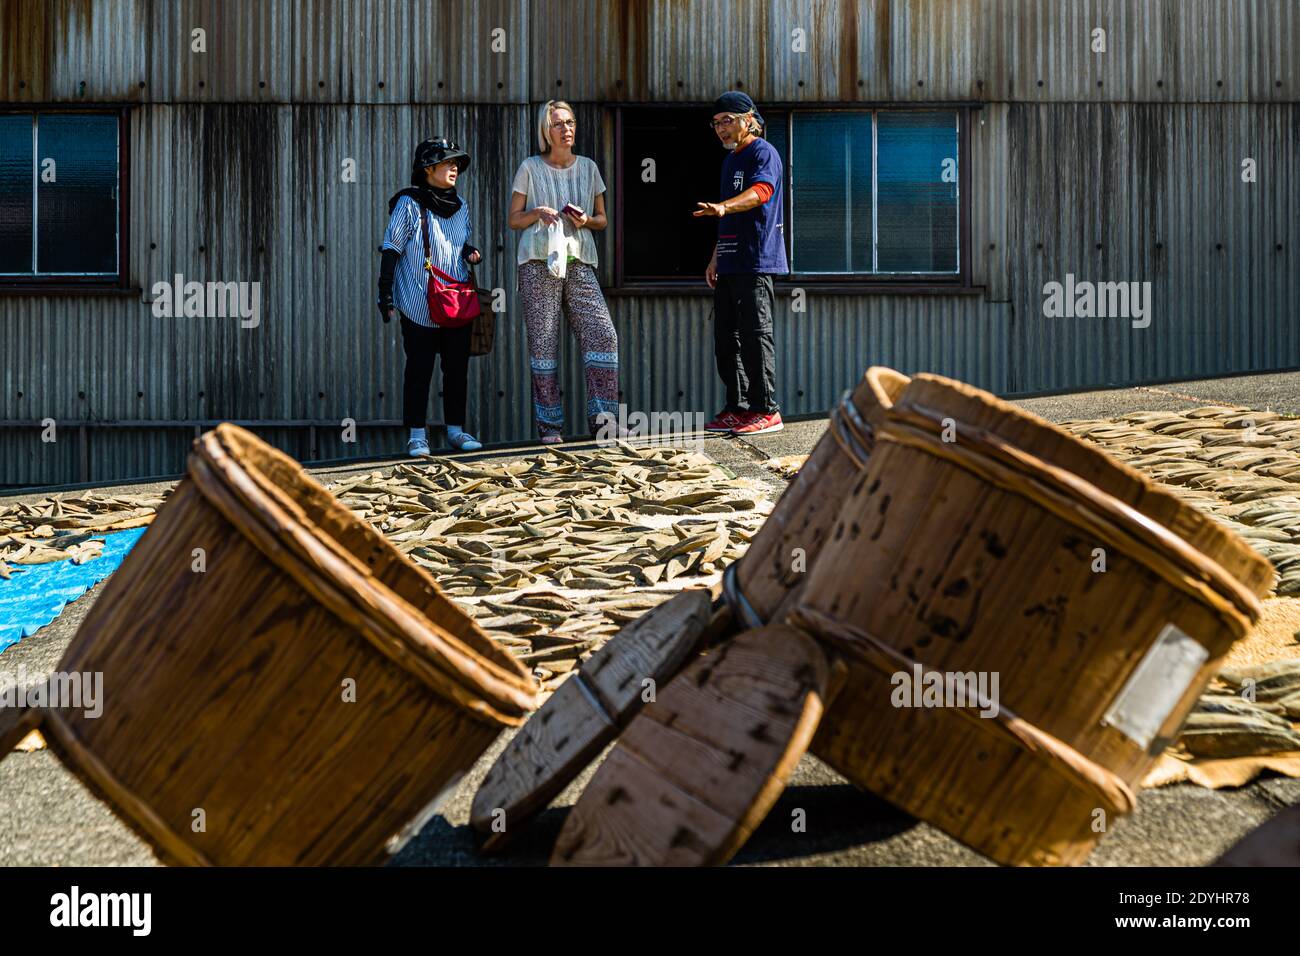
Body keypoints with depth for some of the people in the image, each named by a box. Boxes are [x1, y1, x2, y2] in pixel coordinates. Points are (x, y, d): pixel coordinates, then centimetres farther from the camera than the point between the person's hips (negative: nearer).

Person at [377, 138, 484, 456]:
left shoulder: (460, 206, 11)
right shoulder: (408, 204, -5)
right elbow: (392, 250, -4)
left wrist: (471, 252, 1)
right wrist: (385, 295, -9)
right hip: (419, 306, -5)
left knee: (457, 367, 7)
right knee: (419, 368, -1)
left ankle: (456, 429, 18)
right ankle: (417, 434, 6)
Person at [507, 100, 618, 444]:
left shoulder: (588, 168, 14)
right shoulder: (530, 168, 6)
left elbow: (602, 219, 19)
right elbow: (513, 219, 9)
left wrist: (585, 220, -3)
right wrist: (538, 213, -11)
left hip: (579, 263, 3)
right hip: (538, 263, -3)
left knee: (602, 334, -10)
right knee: (543, 341, -3)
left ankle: (601, 418, -5)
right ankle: (550, 424, 4)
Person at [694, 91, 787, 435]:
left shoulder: (764, 153, -5)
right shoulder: (730, 159, 23)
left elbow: (760, 191, -26)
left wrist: (723, 207, -43)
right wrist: (716, 258, 23)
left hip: (755, 262, -9)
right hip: (730, 263, 9)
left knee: (755, 334, -9)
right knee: (726, 337, 10)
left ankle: (767, 410, -3)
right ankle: (738, 408, 17)